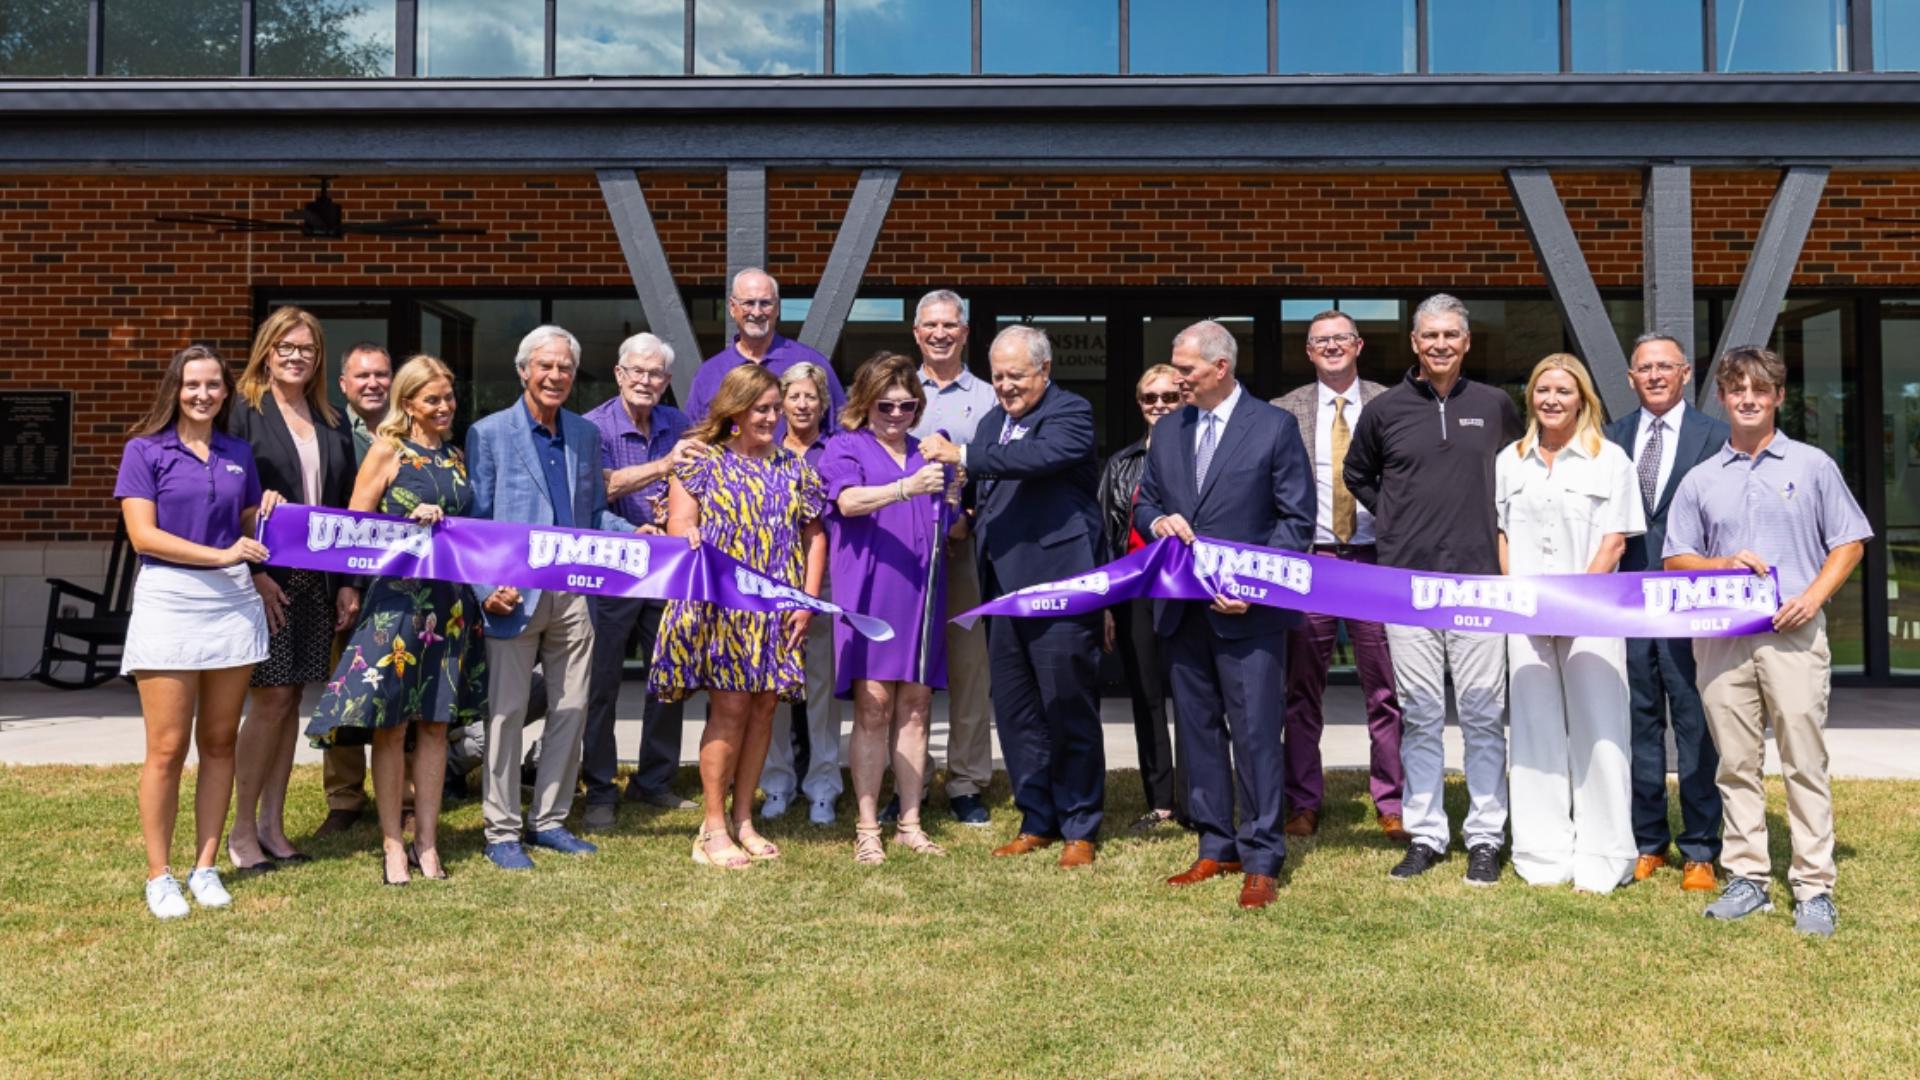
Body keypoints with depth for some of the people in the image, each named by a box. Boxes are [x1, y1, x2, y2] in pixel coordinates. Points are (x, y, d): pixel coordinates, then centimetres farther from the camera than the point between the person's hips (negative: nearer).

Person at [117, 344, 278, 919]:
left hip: (233, 601, 4)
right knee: (168, 748, -3)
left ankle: (206, 867, 16)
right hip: (169, 598, -4)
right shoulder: (145, 450, 1)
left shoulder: (239, 454, 13)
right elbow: (142, 534, -9)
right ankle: (159, 875, 8)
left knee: (219, 743, 7)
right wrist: (221, 555, -16)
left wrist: (267, 513, 0)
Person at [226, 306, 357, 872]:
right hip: (266, 579, -5)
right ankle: (242, 831, 8)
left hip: (319, 580, 5)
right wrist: (253, 572, -16)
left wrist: (348, 582, 6)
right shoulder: (244, 412, -3)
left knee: (290, 699, 8)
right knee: (272, 698, -5)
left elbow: (347, 504, 13)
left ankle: (273, 826, 16)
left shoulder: (333, 423, 13)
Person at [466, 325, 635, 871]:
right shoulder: (489, 433, -1)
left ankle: (550, 820, 23)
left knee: (571, 709, 9)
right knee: (507, 713, 2)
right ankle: (502, 831, 14)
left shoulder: (586, 434, 12)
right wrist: (486, 587, -14)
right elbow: (475, 520, -2)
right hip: (515, 594, -4)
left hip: (574, 593, 5)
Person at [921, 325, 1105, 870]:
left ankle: (1079, 828, 14)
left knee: (1069, 709, 1)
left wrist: (962, 455, -26)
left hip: (1058, 584, -7)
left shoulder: (1071, 413, -6)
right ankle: (1037, 820, 25)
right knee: (1015, 711, 12)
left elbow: (1041, 456, -26)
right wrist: (968, 519, 5)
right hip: (1003, 585, 7)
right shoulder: (992, 421, 16)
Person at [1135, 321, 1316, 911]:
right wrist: (1158, 521, -5)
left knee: (1255, 733, -4)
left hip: (1247, 611, -6)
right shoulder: (1169, 431, 14)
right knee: (1198, 730, 11)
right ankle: (1216, 847, 22)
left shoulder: (1275, 426, -3)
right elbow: (1143, 504, 20)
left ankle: (1261, 861, 5)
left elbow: (1297, 519, -4)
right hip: (1183, 610, 6)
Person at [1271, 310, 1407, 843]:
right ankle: (1303, 803, 17)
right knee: (1303, 689, 6)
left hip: (1375, 558, 0)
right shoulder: (1285, 412, 7)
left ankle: (1392, 803, 13)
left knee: (1385, 689, 2)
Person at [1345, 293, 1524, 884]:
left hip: (1478, 578, 0)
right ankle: (1424, 836, 15)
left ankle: (1485, 838, 12)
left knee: (1482, 715, 1)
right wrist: (1395, 520, 10)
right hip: (1408, 580, 1)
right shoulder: (1384, 409, 5)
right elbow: (1357, 475, 21)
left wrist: (1496, 522, 10)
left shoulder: (1495, 405, 6)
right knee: (1419, 716, 6)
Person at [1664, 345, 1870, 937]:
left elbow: (1849, 542, 7)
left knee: (1804, 761, -2)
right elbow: (1676, 559, 12)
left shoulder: (1812, 466, 6)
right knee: (1736, 764, 6)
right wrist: (1724, 565, -7)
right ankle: (1747, 878, 15)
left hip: (1792, 632, -2)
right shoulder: (1701, 480, 11)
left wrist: (1813, 596, -7)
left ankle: (1814, 888, 4)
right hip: (1721, 636, 2)